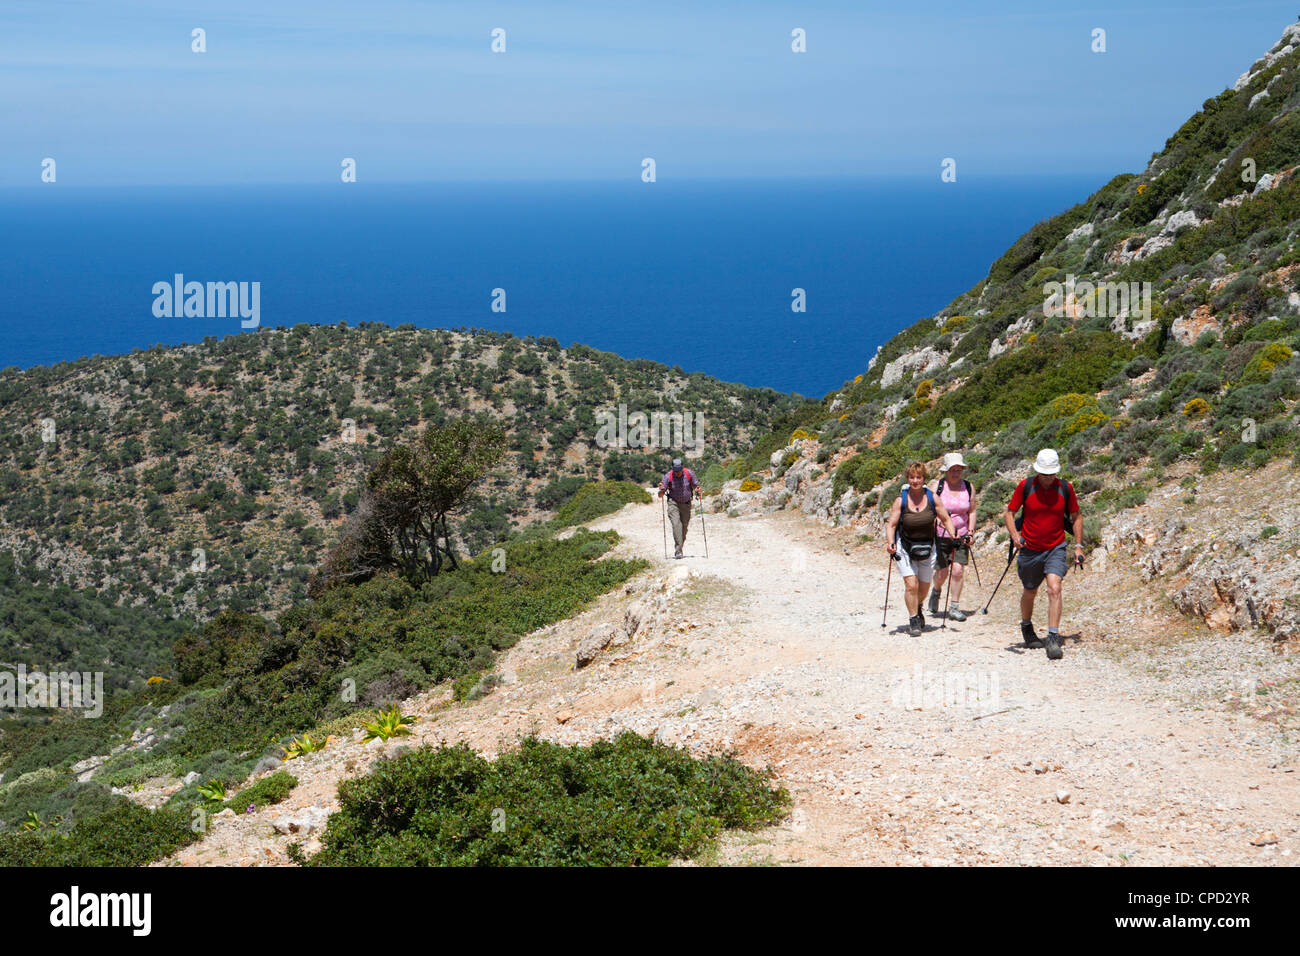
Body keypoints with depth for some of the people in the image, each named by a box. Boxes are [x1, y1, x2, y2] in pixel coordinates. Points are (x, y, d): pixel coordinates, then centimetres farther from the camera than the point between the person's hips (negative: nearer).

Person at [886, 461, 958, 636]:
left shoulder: (932, 498, -7)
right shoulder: (901, 500, -11)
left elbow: (946, 519, 2)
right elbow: (891, 525, -10)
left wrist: (953, 536, -13)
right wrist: (890, 543, -27)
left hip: (927, 548, 2)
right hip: (905, 548, -2)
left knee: (924, 586, 13)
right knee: (911, 585, -16)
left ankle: (918, 610, 45)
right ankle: (913, 620, 0)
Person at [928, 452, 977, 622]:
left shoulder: (969, 487, 3)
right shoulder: (938, 486, -6)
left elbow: (972, 511, 13)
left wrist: (970, 532, 3)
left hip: (961, 536, 2)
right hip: (941, 536, -2)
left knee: (958, 570, -9)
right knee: (941, 573, 0)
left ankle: (954, 608, 0)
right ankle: (936, 591, 36)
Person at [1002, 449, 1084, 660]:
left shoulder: (1065, 488, -5)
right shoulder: (1025, 486, -8)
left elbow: (1076, 516, 9)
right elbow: (1010, 512, 0)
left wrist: (1078, 545, 3)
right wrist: (1015, 535, -17)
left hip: (1056, 549, 0)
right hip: (1030, 549, 1)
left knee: (1054, 589, -19)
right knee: (1030, 593, 15)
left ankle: (1053, 639, -19)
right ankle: (1026, 628, 42)